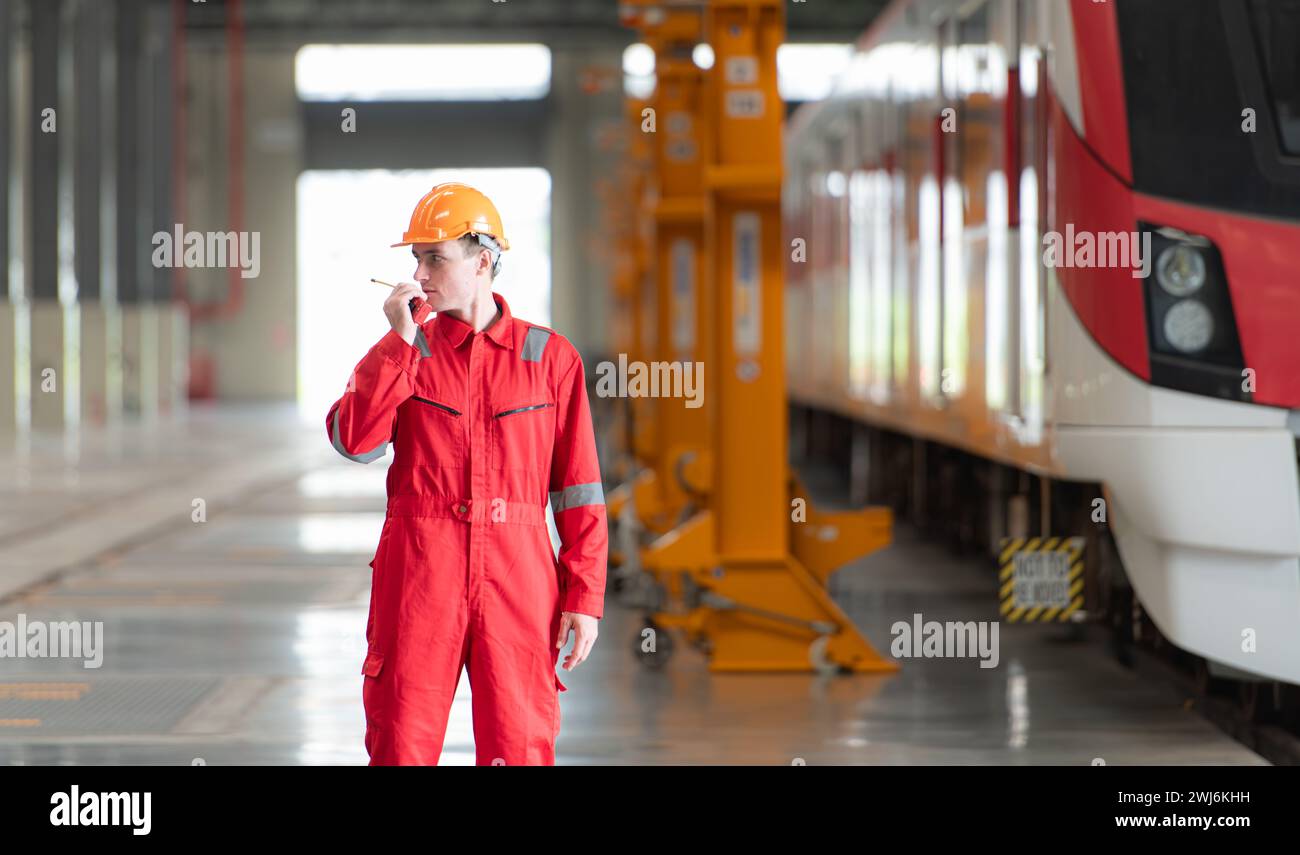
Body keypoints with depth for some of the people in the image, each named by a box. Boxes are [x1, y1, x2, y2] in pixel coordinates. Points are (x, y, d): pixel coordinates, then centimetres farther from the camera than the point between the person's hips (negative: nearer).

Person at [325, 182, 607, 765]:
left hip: (516, 578, -1)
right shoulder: (403, 354, 10)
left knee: (521, 750, -2)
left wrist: (584, 596, -1)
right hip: (417, 576, 1)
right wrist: (400, 341, -8)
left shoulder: (549, 356, 6)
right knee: (401, 744, 1)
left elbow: (578, 483, 5)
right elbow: (354, 440, -8)